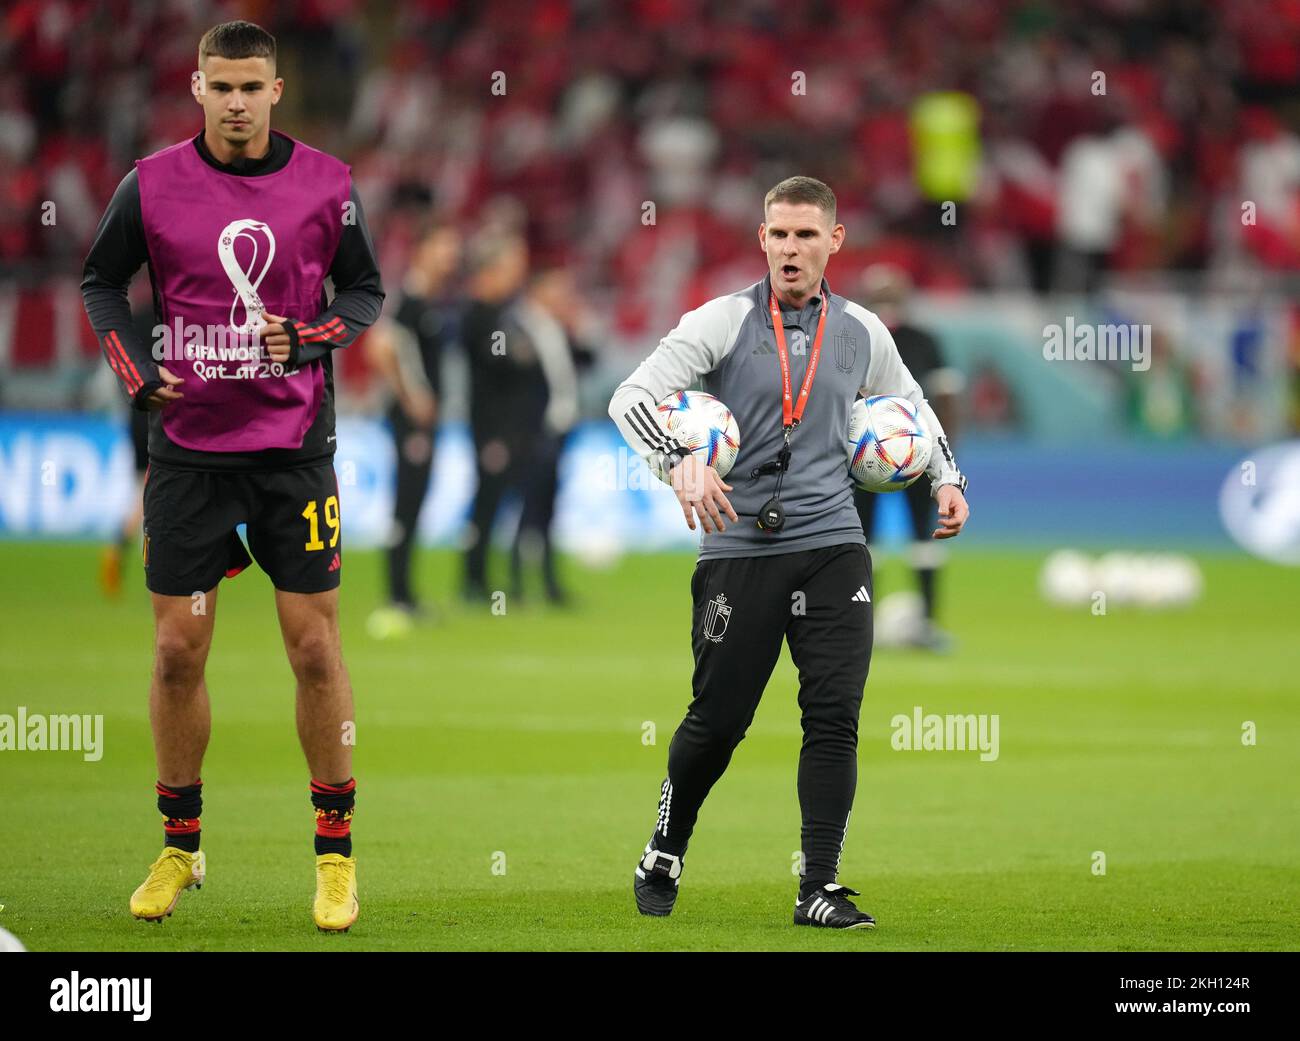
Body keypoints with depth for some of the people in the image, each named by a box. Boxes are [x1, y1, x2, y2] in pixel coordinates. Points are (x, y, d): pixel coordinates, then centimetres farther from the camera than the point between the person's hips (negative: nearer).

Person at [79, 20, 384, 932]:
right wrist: (134, 369, -4)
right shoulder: (153, 185, -2)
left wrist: (310, 339, -11)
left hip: (296, 446, -1)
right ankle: (180, 848, 17)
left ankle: (336, 854, 8)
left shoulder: (326, 184, -2)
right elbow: (101, 282, 11)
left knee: (315, 647, -2)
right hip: (189, 444, 1)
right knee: (178, 651, 2)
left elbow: (366, 290, 8)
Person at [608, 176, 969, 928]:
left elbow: (912, 407, 27)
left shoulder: (862, 332, 9)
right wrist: (681, 459, -29)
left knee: (835, 717, -7)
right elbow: (632, 398, -12)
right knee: (718, 720, 1)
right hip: (740, 548, -3)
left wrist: (947, 478, 11)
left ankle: (821, 889, -2)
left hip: (833, 546, 3)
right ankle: (664, 857, 25)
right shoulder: (722, 322, -3)